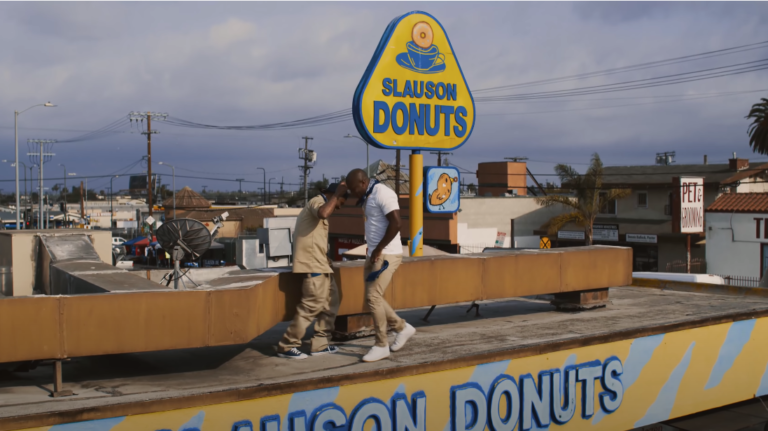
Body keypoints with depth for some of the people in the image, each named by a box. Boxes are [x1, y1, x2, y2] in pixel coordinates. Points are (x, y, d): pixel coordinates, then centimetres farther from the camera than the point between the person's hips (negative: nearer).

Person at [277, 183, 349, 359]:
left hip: (319, 264, 11)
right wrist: (337, 194, -21)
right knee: (312, 305, -9)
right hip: (313, 265, -11)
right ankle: (287, 346, -3)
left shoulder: (316, 204, 23)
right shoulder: (317, 201, -8)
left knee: (331, 300, 12)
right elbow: (323, 214, -34)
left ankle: (320, 344, 15)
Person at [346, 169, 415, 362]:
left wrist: (378, 249, -19)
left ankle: (381, 345, -1)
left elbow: (395, 223, -24)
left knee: (373, 297, -11)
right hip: (375, 255, 10)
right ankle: (402, 328, 26)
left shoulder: (382, 194, -16)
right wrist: (373, 251, 12)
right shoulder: (368, 197, 14)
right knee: (373, 297, 11)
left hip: (386, 255, -10)